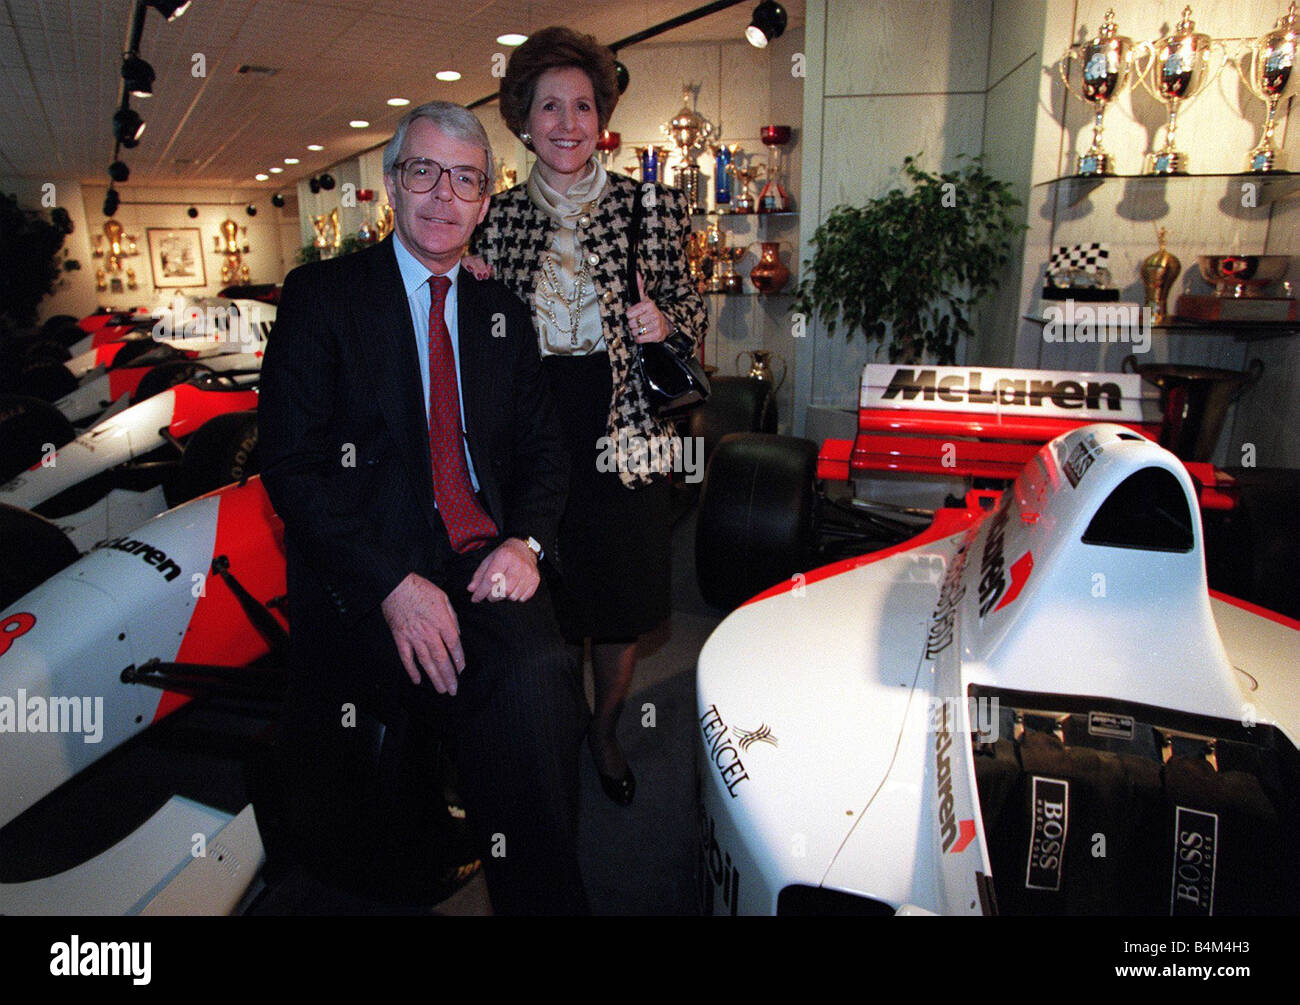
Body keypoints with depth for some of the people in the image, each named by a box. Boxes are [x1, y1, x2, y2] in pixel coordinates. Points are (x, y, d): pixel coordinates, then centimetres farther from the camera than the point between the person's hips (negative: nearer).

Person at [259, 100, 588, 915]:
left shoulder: (504, 314, 18)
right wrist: (392, 583, -17)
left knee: (537, 682, -26)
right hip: (366, 579, -2)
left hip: (485, 567, 2)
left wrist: (525, 540, -6)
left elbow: (544, 450, 16)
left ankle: (538, 888, -7)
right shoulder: (321, 296, 4)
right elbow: (291, 467, -5)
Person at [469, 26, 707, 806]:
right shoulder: (499, 220, 6)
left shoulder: (650, 206, 2)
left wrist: (666, 323, -15)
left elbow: (690, 309, 7)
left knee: (619, 602, 12)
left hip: (623, 433, 0)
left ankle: (606, 731, 37)